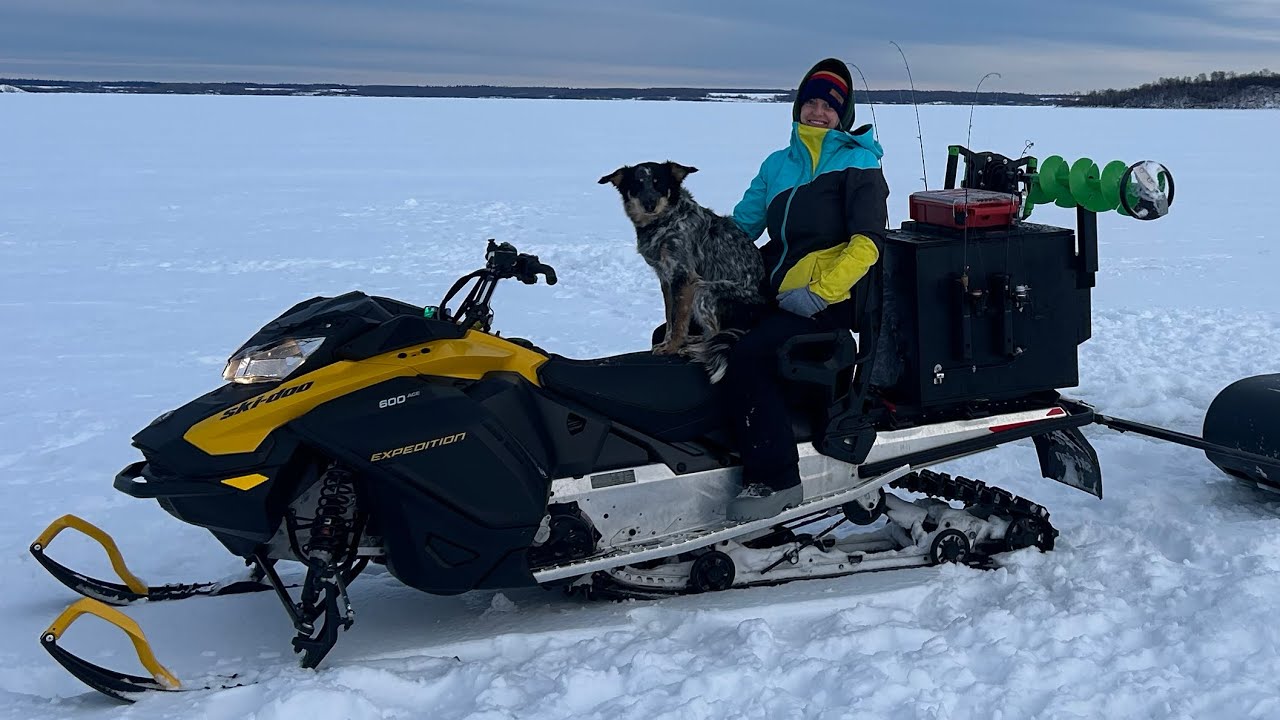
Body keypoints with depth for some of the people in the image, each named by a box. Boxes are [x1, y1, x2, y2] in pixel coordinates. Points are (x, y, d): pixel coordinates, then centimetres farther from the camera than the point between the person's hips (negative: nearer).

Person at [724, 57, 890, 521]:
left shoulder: (858, 163, 1)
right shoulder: (778, 165, 18)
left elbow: (866, 242, -10)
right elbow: (740, 225, 19)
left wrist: (820, 292, -20)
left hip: (830, 302, -7)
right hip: (774, 294, 8)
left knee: (748, 357, -30)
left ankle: (775, 479, -24)